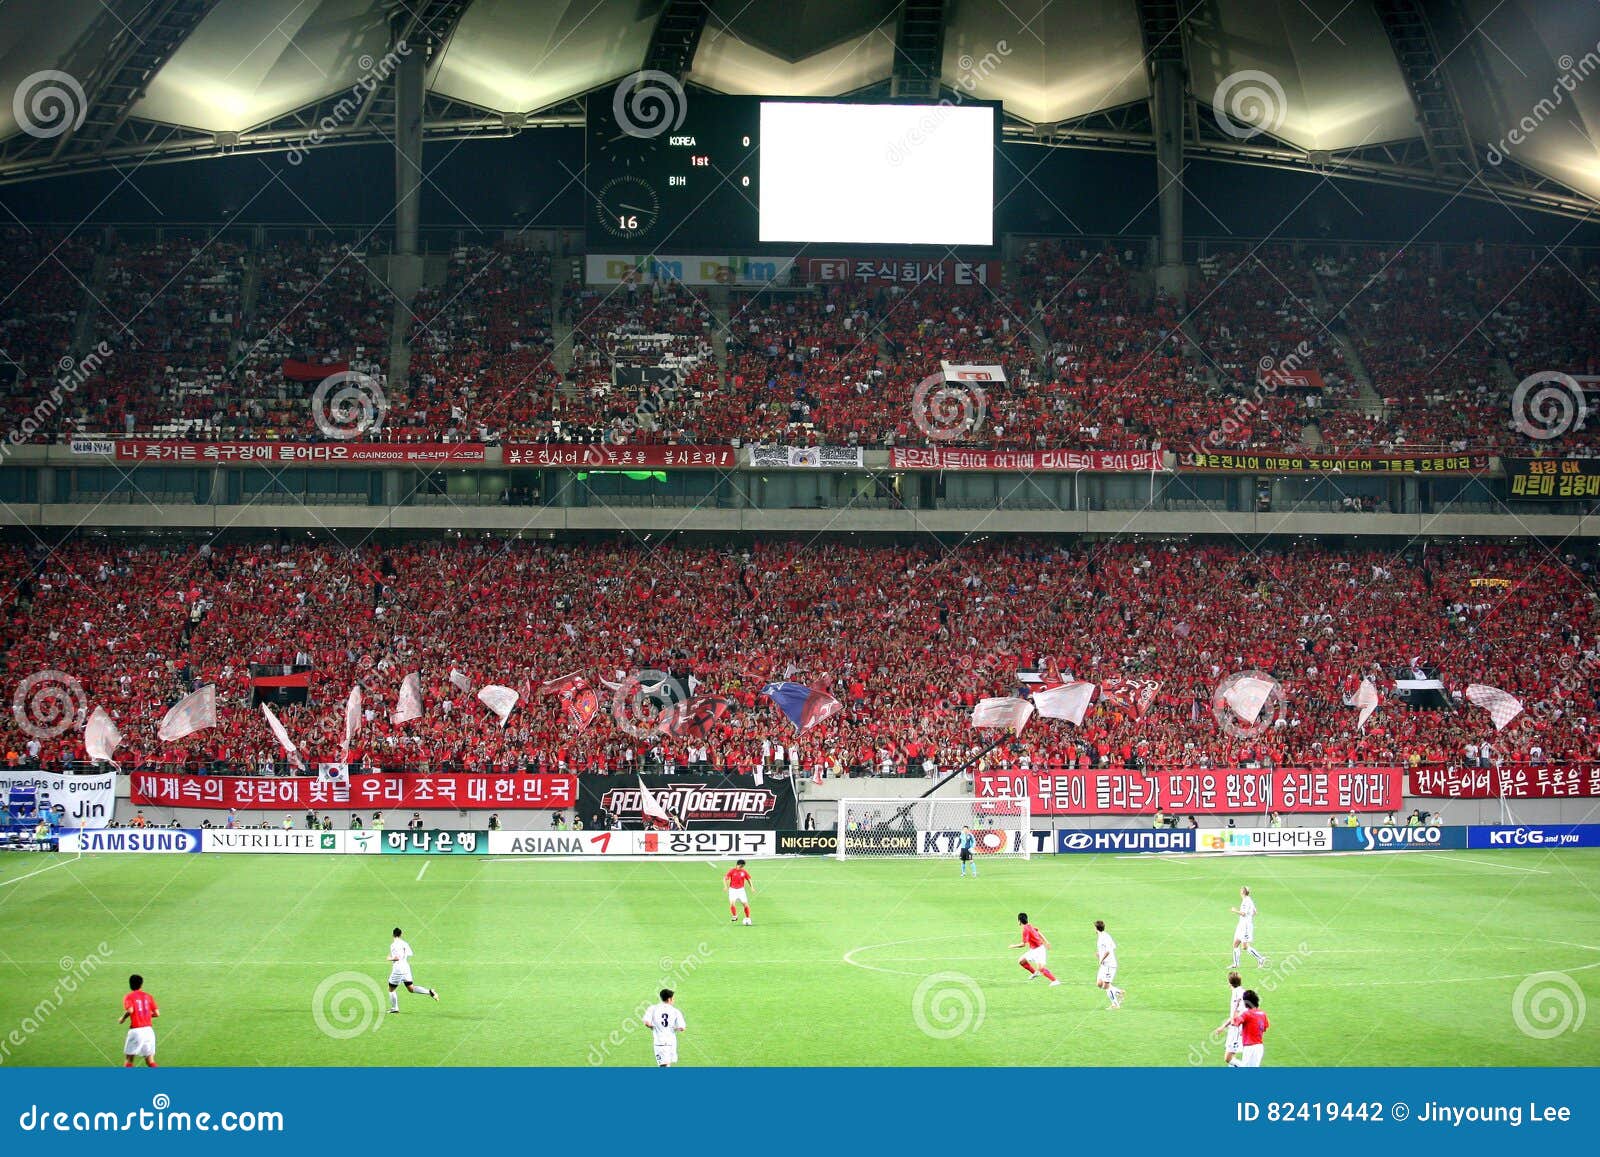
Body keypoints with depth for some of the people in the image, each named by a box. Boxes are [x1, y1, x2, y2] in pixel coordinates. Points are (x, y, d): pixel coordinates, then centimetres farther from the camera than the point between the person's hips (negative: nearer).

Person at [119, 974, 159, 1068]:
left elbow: (130, 1010, -20)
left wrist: (122, 1018, -1)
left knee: (128, 1060, 9)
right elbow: (157, 1013, 3)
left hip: (136, 1030, -3)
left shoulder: (129, 997, -1)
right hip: (148, 1029, 3)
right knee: (150, 1062, 7)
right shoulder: (148, 996, 9)